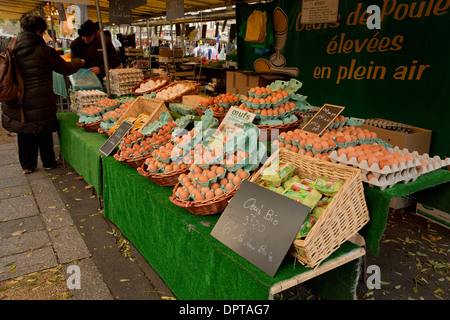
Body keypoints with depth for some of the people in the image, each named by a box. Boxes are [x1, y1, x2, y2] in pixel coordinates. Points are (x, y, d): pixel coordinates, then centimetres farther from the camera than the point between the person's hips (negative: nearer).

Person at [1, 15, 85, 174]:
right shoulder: (45, 51, -13)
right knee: (44, 134, 13)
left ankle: (27, 165, 27)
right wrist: (79, 62, 16)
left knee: (24, 134, 15)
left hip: (17, 102, 4)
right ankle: (48, 162, 27)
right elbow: (66, 69, -2)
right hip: (41, 101, -4)